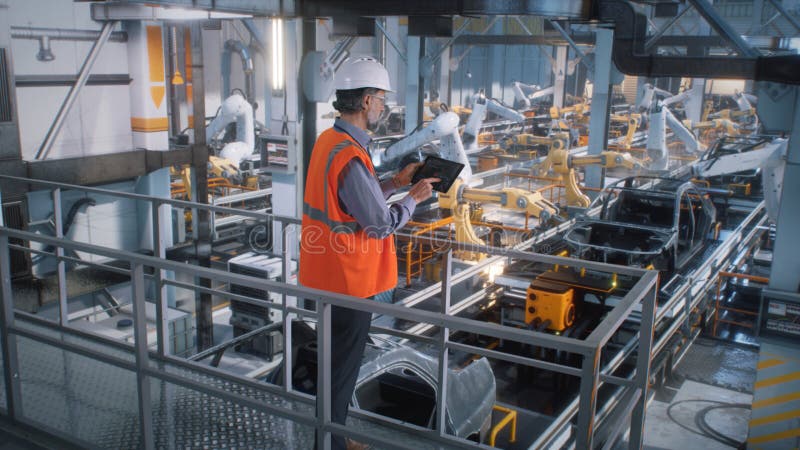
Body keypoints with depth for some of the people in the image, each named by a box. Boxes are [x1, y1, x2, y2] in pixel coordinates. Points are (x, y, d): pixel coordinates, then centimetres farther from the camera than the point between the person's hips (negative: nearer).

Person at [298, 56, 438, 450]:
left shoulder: (327, 140, 5)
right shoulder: (350, 156, -26)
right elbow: (381, 223, -21)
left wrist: (395, 183, 11)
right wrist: (414, 198, -6)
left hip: (324, 276, 10)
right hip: (348, 281, -10)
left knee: (331, 362, 23)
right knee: (342, 372, 7)